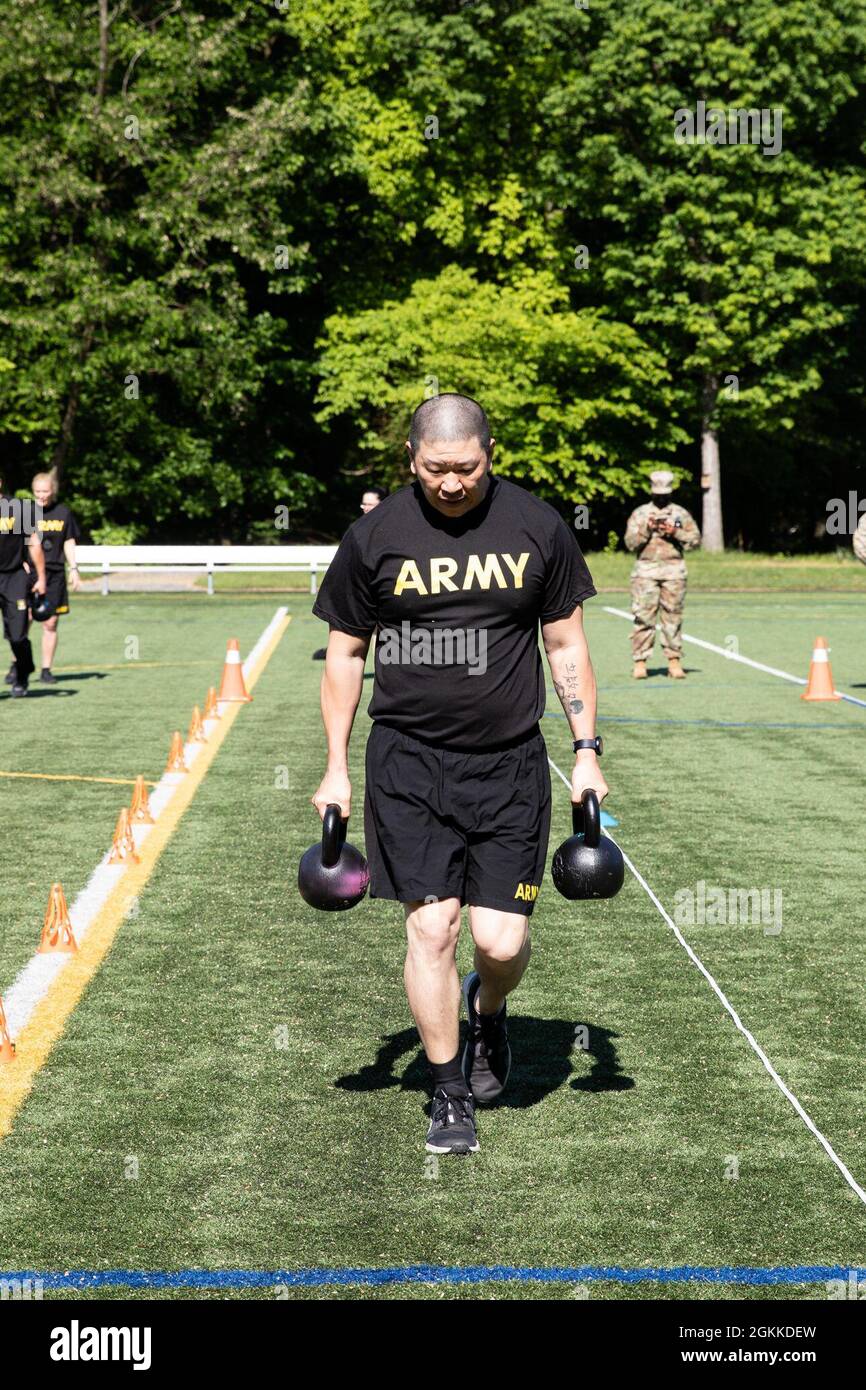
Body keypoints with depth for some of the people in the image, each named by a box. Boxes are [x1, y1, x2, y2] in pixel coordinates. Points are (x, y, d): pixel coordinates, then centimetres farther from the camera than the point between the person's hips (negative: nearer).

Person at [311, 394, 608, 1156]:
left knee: (502, 940, -3)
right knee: (431, 928, -4)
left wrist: (587, 751, 3)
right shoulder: (375, 536, -1)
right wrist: (336, 769, 5)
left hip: (510, 763, 1)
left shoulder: (538, 527, 1)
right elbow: (345, 653, 7)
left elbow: (566, 644, 9)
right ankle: (450, 1096, 13)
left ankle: (488, 1011, 33)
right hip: (408, 759, 0)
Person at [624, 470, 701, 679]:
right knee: (644, 616, -6)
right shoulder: (639, 513, 9)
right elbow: (630, 543, 2)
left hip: (673, 570, 1)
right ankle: (640, 663, -4)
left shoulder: (680, 513, 10)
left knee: (673, 617, 1)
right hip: (646, 570, -1)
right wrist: (646, 529, -12)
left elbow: (696, 539, 5)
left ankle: (674, 661, 4)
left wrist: (675, 532, -8)